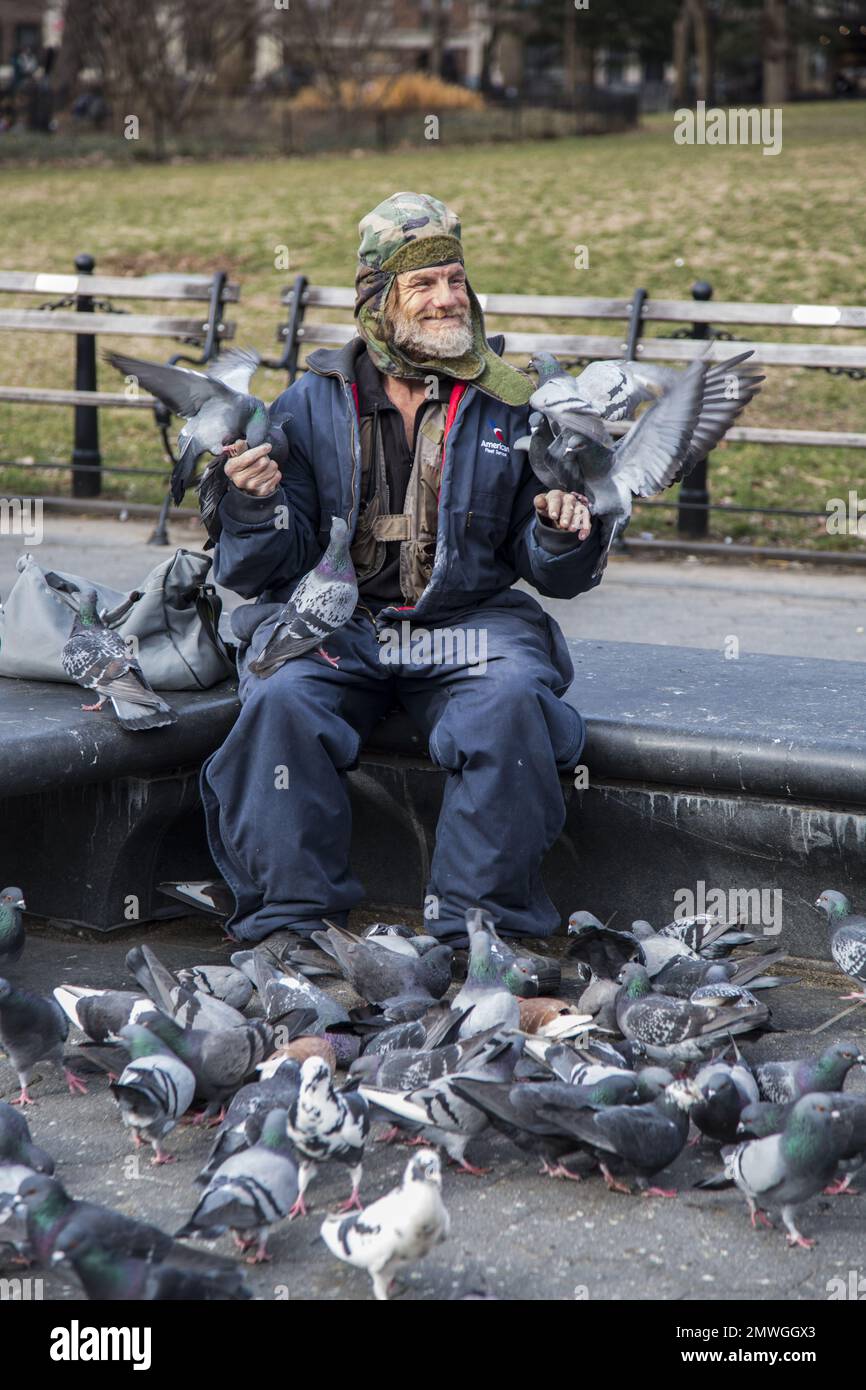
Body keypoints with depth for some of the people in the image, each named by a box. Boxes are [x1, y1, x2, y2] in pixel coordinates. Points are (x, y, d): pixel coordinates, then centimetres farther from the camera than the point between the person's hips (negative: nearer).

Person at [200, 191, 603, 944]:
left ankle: (478, 918, -21)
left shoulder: (511, 404, 8)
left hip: (468, 621, 0)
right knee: (283, 700, -29)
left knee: (514, 700, -30)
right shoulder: (314, 403, 7)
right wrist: (257, 505, -18)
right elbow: (264, 570, 3)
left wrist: (565, 536, -13)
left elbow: (554, 574, 11)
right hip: (333, 619, 0)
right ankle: (291, 920, -20)